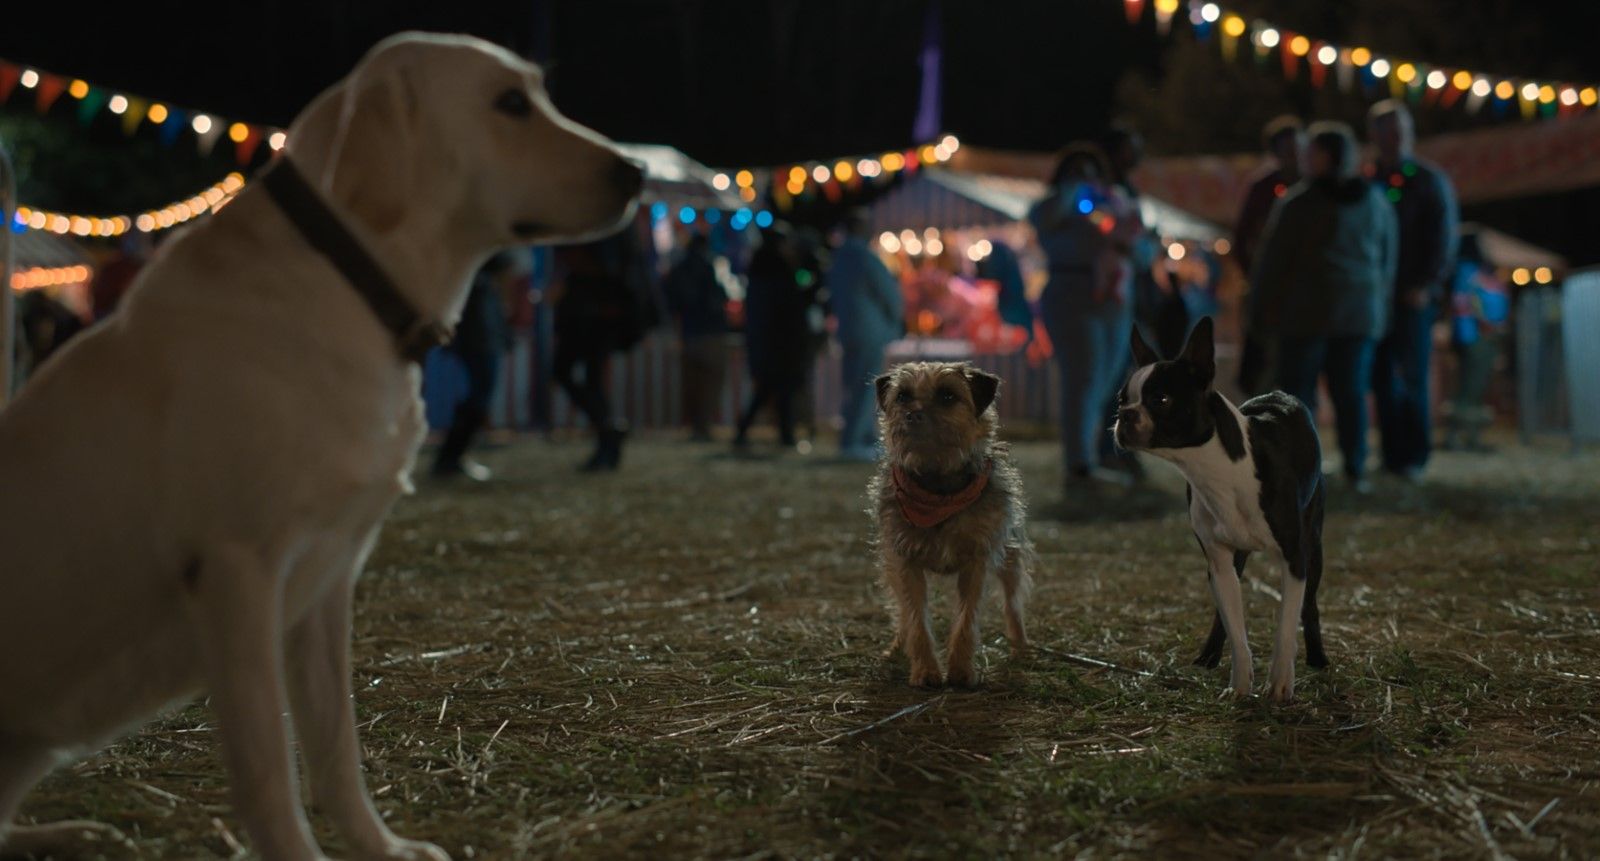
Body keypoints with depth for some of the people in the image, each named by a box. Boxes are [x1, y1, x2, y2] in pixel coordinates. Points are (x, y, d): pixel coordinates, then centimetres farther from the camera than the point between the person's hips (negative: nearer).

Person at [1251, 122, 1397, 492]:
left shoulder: (1298, 203, -9)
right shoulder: (1376, 203, 10)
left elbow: (1273, 260, -7)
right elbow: (1388, 261, 17)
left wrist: (1261, 308, 0)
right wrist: (1378, 302, 24)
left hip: (1306, 312, -5)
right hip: (1361, 314, 5)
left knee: (1298, 392, 0)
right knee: (1351, 392, 8)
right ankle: (1356, 469, 5)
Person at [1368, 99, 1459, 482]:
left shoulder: (1431, 181, 3)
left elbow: (1443, 237, -1)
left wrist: (1427, 285, -12)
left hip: (1413, 296, -3)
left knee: (1412, 376, -5)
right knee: (1383, 378, 3)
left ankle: (1414, 457, 1)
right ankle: (1394, 455, 8)